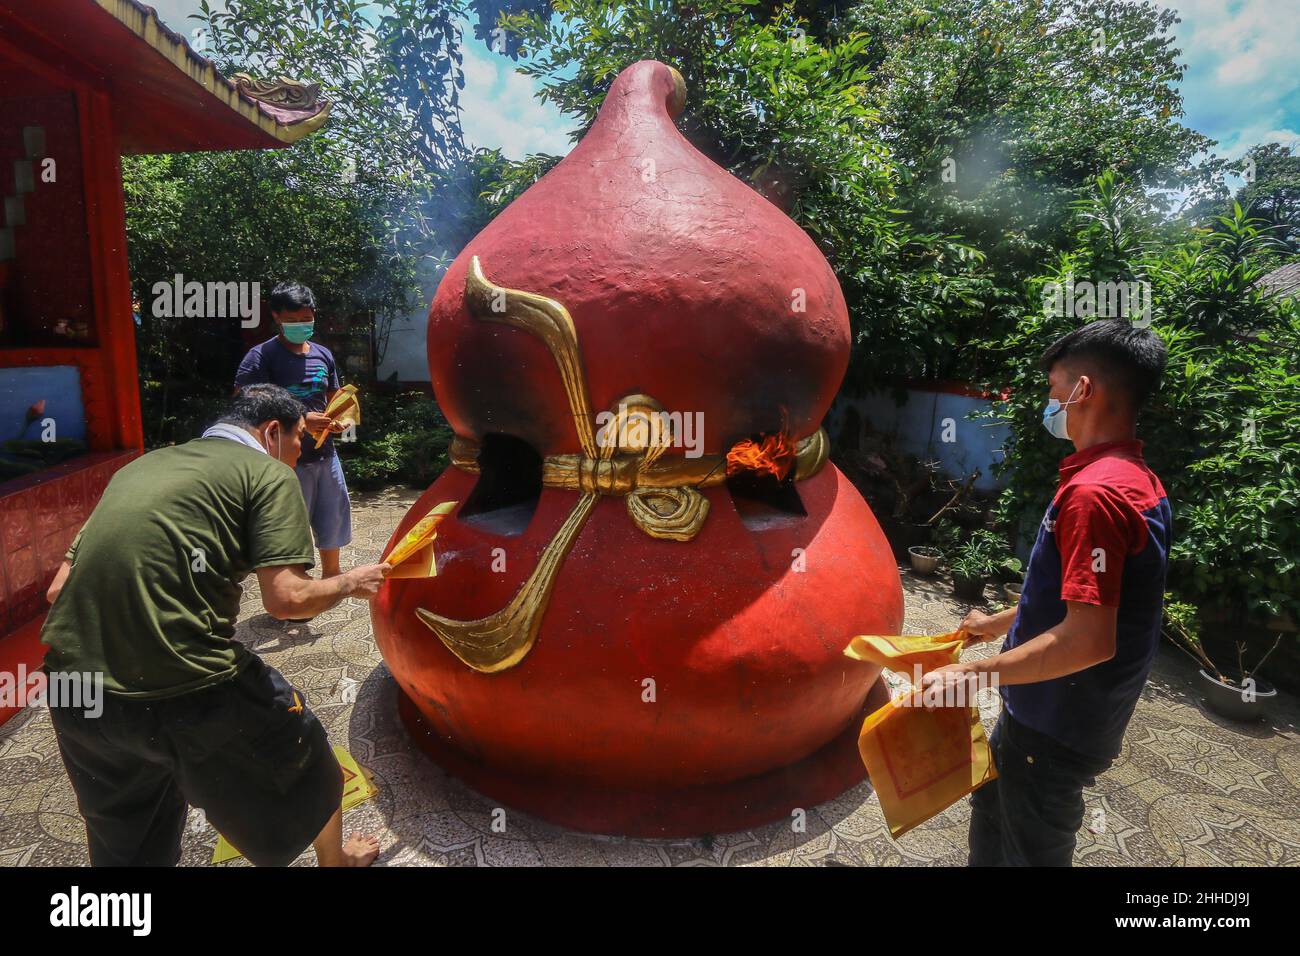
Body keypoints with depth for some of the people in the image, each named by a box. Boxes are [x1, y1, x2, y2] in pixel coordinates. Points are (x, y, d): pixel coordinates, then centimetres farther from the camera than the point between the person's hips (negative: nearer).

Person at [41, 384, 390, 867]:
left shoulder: (146, 462, 18)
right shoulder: (270, 473, -3)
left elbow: (59, 587, 16)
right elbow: (286, 598, -14)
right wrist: (351, 584, 4)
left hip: (72, 684, 8)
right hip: (185, 689, -7)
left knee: (126, 844, 30)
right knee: (303, 772, 20)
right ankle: (337, 860, 42)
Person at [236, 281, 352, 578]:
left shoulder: (323, 355, 8)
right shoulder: (261, 357, -10)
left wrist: (337, 421, -5)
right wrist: (300, 421, -26)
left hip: (325, 455, 6)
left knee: (332, 520, 18)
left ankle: (331, 577, 40)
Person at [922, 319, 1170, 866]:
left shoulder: (1094, 492, -28)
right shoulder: (1137, 480, 4)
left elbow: (1088, 640, -32)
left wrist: (973, 674, -23)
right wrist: (998, 623, 23)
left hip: (1058, 725, -9)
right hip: (1048, 710, 9)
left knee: (1032, 850, 13)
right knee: (992, 803, 27)